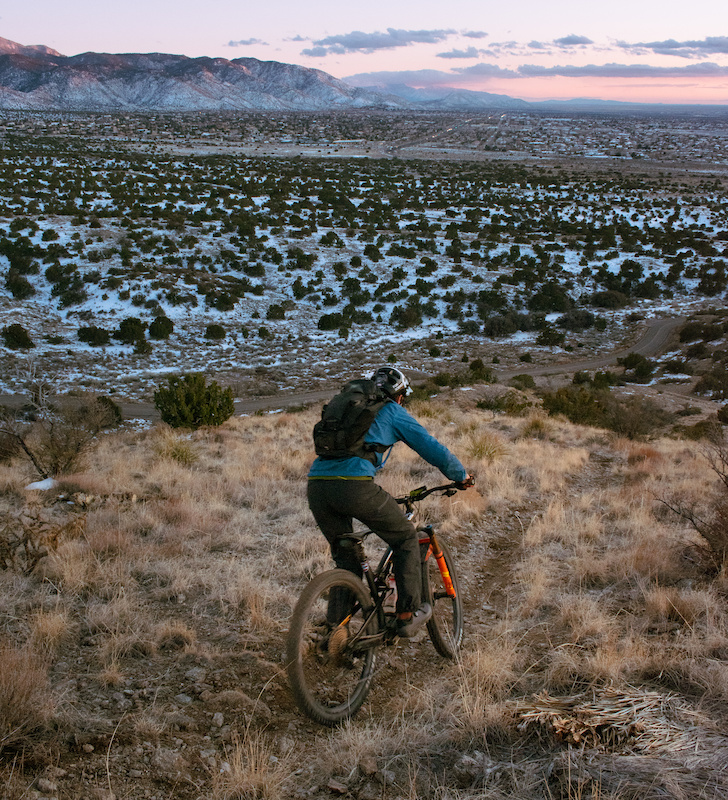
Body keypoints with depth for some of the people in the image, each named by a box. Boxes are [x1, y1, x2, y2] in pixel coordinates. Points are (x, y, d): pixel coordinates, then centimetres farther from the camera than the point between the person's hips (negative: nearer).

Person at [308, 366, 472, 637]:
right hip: (355, 485, -6)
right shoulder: (394, 412, 16)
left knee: (346, 561, 23)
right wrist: (461, 476, 33)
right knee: (406, 539, 17)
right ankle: (407, 615, 16)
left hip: (316, 485, 6)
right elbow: (432, 448, 16)